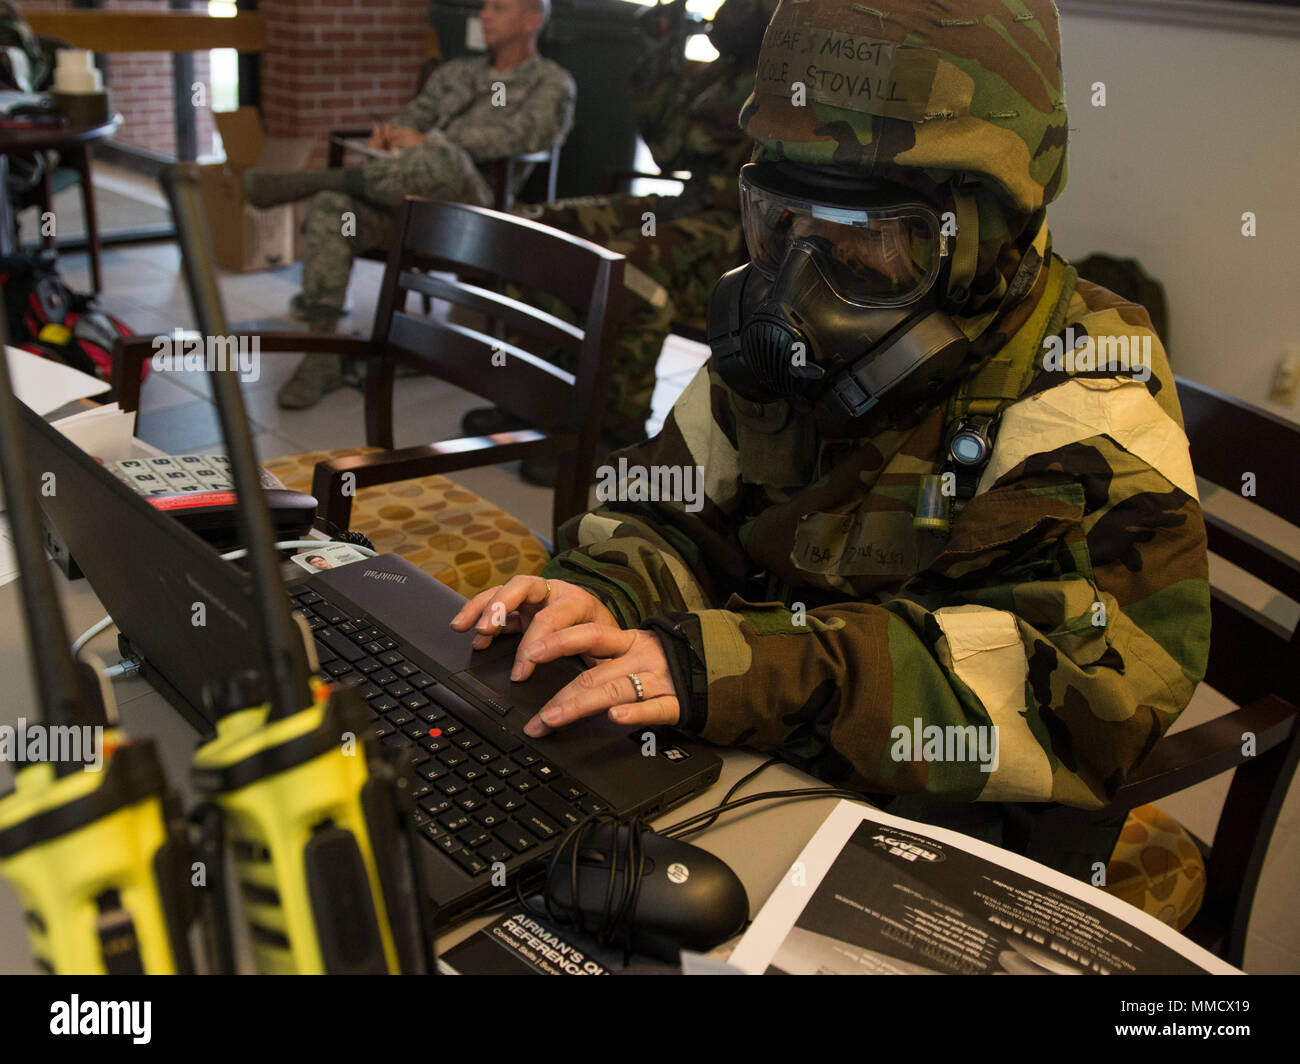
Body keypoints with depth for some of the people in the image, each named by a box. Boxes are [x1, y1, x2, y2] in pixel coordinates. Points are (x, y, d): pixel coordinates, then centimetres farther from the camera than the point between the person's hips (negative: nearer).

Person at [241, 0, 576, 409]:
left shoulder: (551, 82, 12)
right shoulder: (455, 72, 32)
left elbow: (522, 133, -7)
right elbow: (416, 115, 29)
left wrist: (429, 141, -12)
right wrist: (390, 131, 2)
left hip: (473, 203, -5)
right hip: (408, 195, 5)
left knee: (442, 159, -39)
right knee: (331, 208, -24)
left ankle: (309, 179, -26)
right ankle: (322, 359, -24)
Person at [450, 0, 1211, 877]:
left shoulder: (1091, 389, -13)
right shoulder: (778, 332, 7)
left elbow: (1093, 681, -24)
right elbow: (672, 517, 13)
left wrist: (757, 671, -34)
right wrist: (602, 592, -12)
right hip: (737, 780, 5)